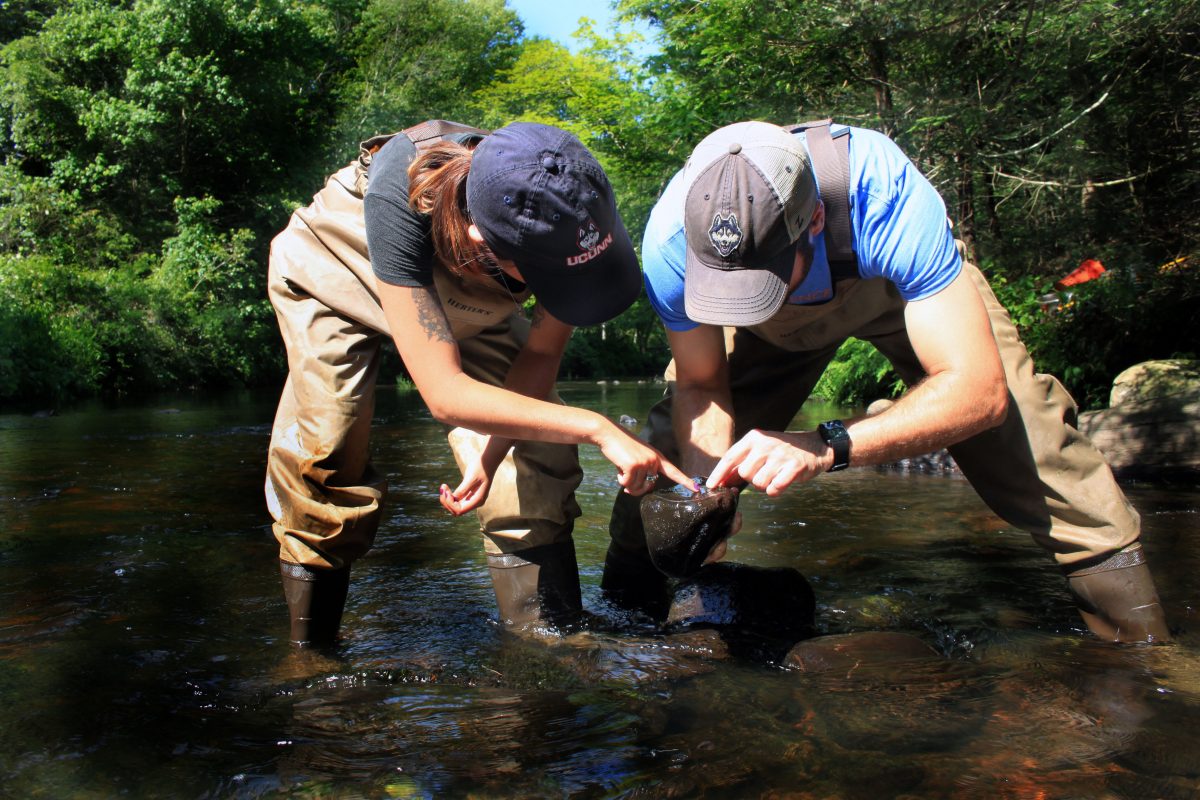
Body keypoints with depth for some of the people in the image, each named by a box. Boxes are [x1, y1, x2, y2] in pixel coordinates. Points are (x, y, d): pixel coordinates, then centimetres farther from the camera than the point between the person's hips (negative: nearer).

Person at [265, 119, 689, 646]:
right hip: (337, 277, -3)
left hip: (468, 300, 3)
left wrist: (489, 453, -31)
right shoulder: (400, 198, -46)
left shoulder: (573, 213, -34)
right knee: (323, 470, -11)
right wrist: (598, 429, -50)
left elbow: (538, 353, -17)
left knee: (536, 464, -13)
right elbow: (445, 394, -45)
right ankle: (310, 653, 11)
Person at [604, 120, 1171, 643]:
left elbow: (978, 388, -46)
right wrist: (706, 479, -40)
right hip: (775, 325, 2)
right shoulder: (673, 240, -36)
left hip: (902, 290, -2)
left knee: (1045, 468, -15)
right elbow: (699, 385, -20)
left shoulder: (887, 198, -45)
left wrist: (826, 446, -58)